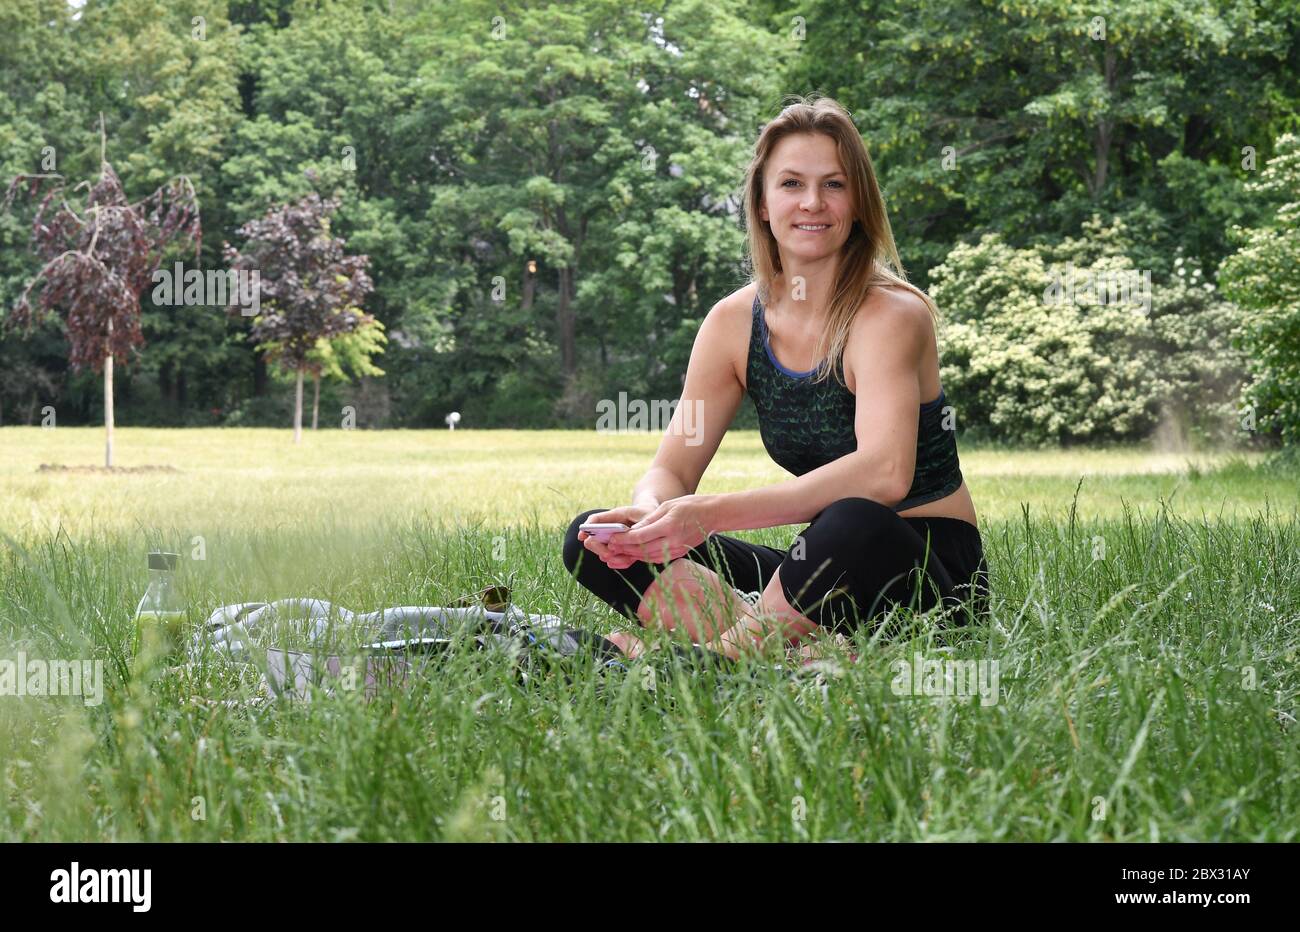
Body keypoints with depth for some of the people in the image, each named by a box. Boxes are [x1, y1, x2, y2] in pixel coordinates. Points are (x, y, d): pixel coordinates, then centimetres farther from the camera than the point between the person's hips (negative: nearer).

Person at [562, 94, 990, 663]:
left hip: (936, 576, -6)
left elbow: (884, 473, -31)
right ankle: (799, 652, -29)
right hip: (826, 572, 6)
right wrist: (651, 512, -24)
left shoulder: (890, 314, -14)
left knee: (854, 524, -41)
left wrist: (711, 513, -36)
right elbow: (672, 468, 3)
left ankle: (718, 656, -20)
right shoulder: (735, 322, 3)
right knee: (593, 542, -9)